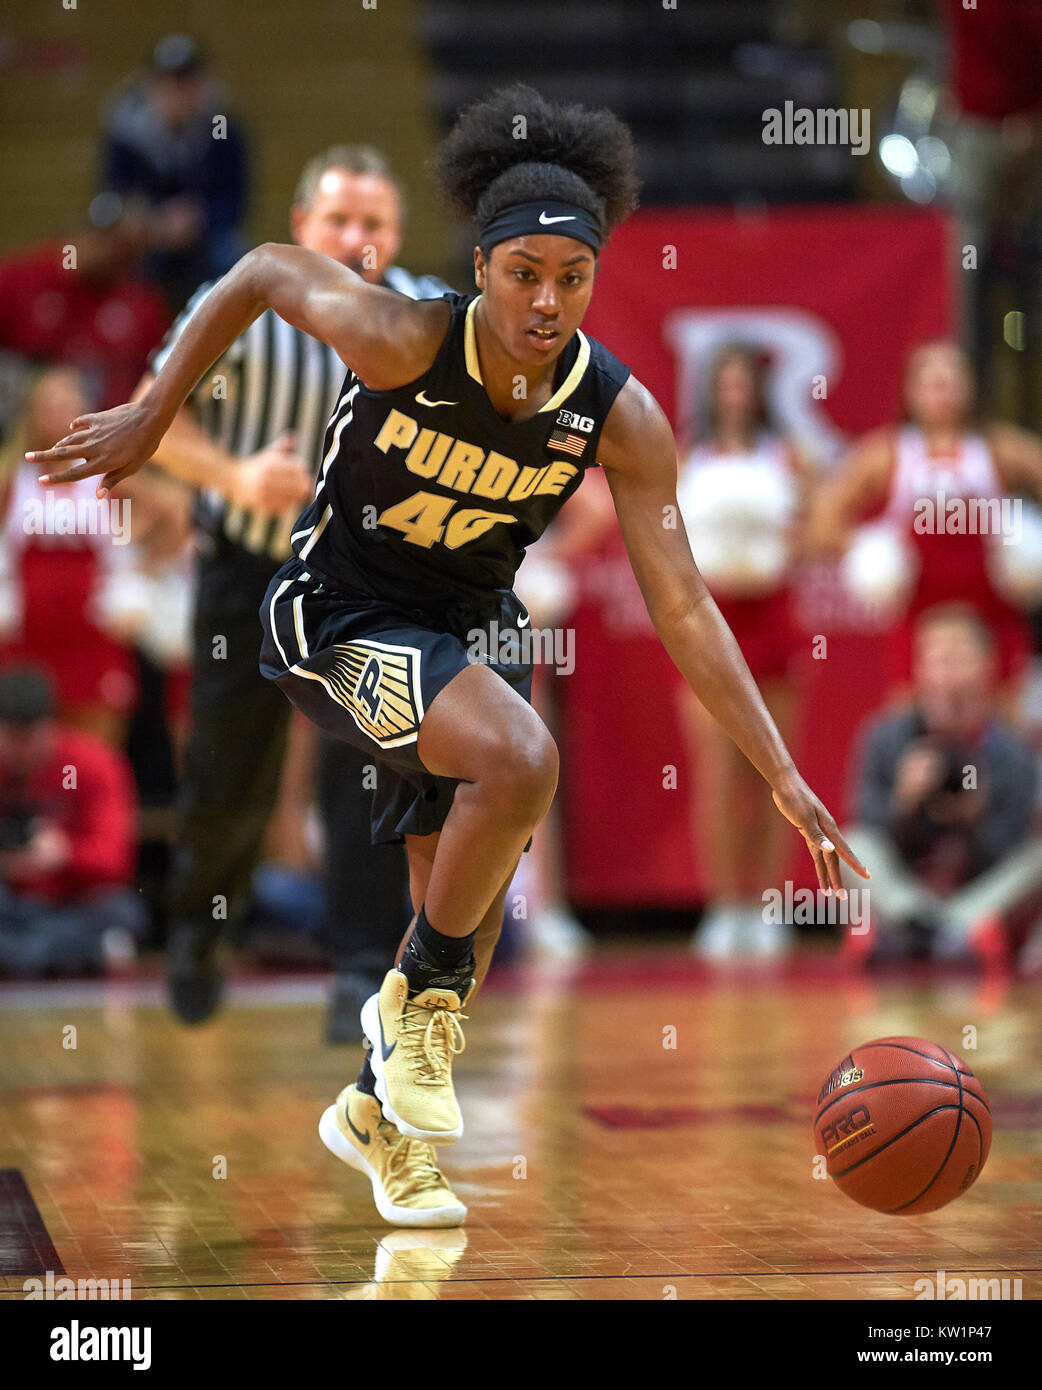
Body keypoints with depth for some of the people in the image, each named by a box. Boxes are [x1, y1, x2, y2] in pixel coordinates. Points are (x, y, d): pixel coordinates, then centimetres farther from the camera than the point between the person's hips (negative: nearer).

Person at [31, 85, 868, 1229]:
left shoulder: (620, 416, -17)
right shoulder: (401, 340, -27)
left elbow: (682, 608, -15)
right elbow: (263, 273, -8)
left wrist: (782, 777, -20)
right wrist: (152, 418, -2)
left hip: (472, 627, 5)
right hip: (336, 614, -5)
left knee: (469, 908, 11)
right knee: (520, 758, -31)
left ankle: (378, 1114, 39)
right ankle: (419, 1001, -8)